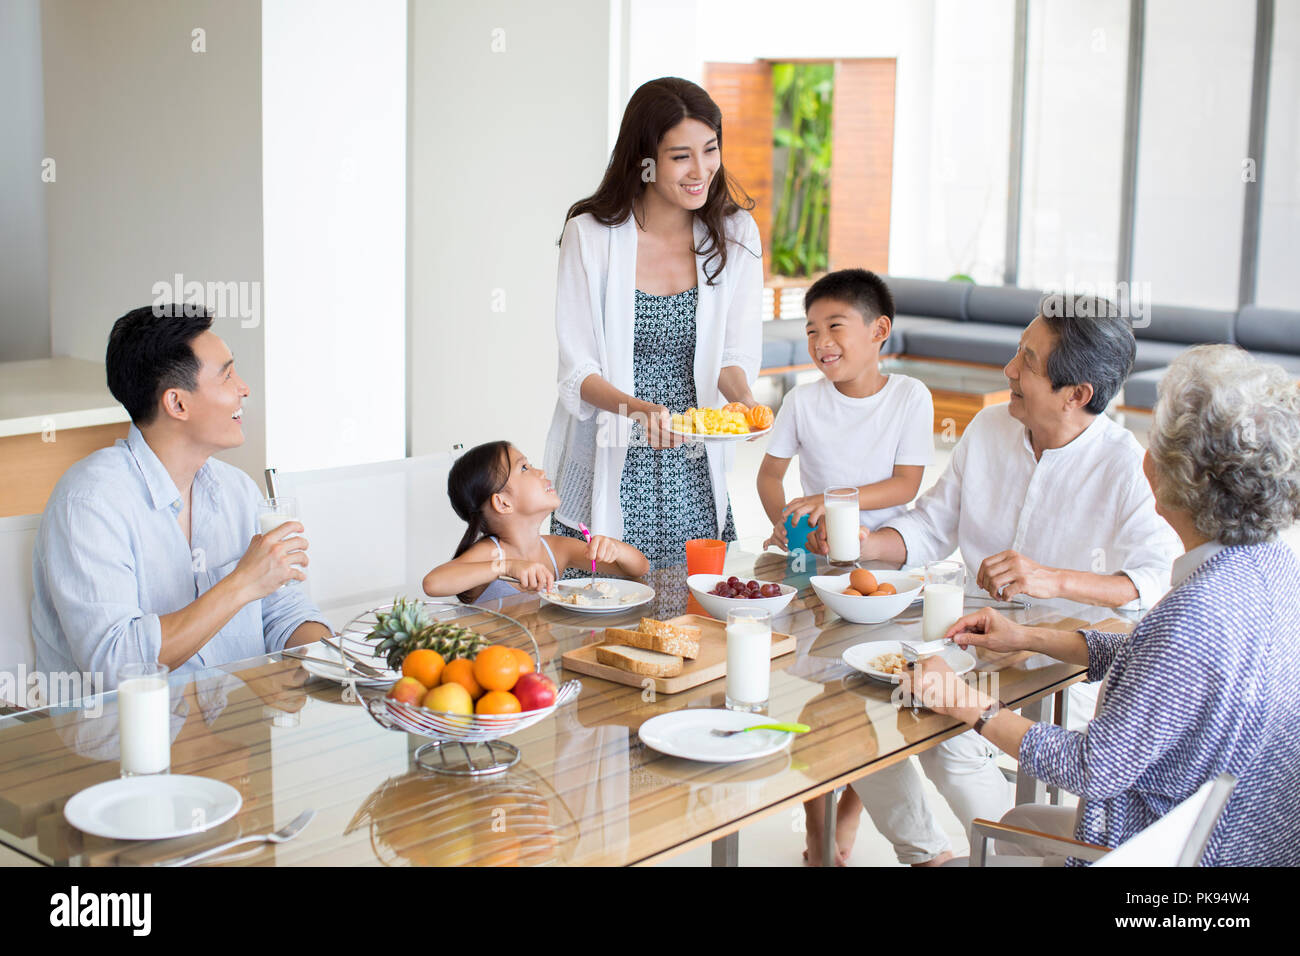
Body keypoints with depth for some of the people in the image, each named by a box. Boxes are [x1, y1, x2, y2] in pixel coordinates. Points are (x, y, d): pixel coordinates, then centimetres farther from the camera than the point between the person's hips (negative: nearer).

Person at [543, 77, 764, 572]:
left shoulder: (735, 233, 0)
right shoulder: (591, 235, -9)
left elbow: (735, 356, 1)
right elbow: (578, 372, -8)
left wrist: (742, 397, -21)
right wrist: (639, 409, -27)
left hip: (694, 474, 3)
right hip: (608, 472, -2)